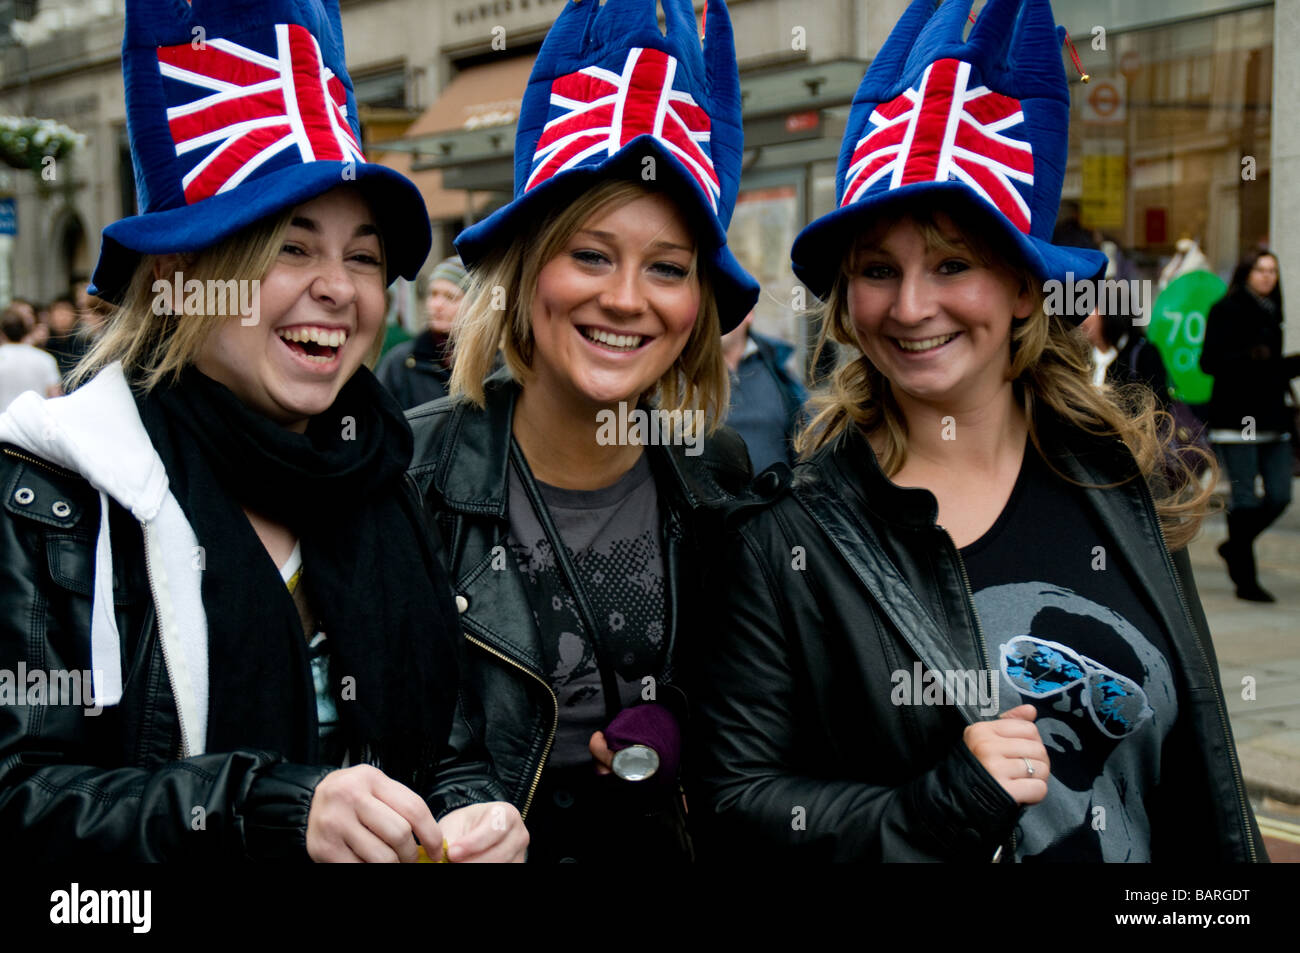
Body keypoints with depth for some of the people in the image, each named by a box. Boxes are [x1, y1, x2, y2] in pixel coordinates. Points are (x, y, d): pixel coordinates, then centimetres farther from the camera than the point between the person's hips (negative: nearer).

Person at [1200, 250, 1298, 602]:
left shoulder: (1270, 313, 18)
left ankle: (1235, 546, 26)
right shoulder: (1226, 310, -5)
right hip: (1237, 418, -7)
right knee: (1244, 499, -5)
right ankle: (1246, 581, 3)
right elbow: (1209, 362, -13)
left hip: (1272, 418, 7)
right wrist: (1250, 357, -26)